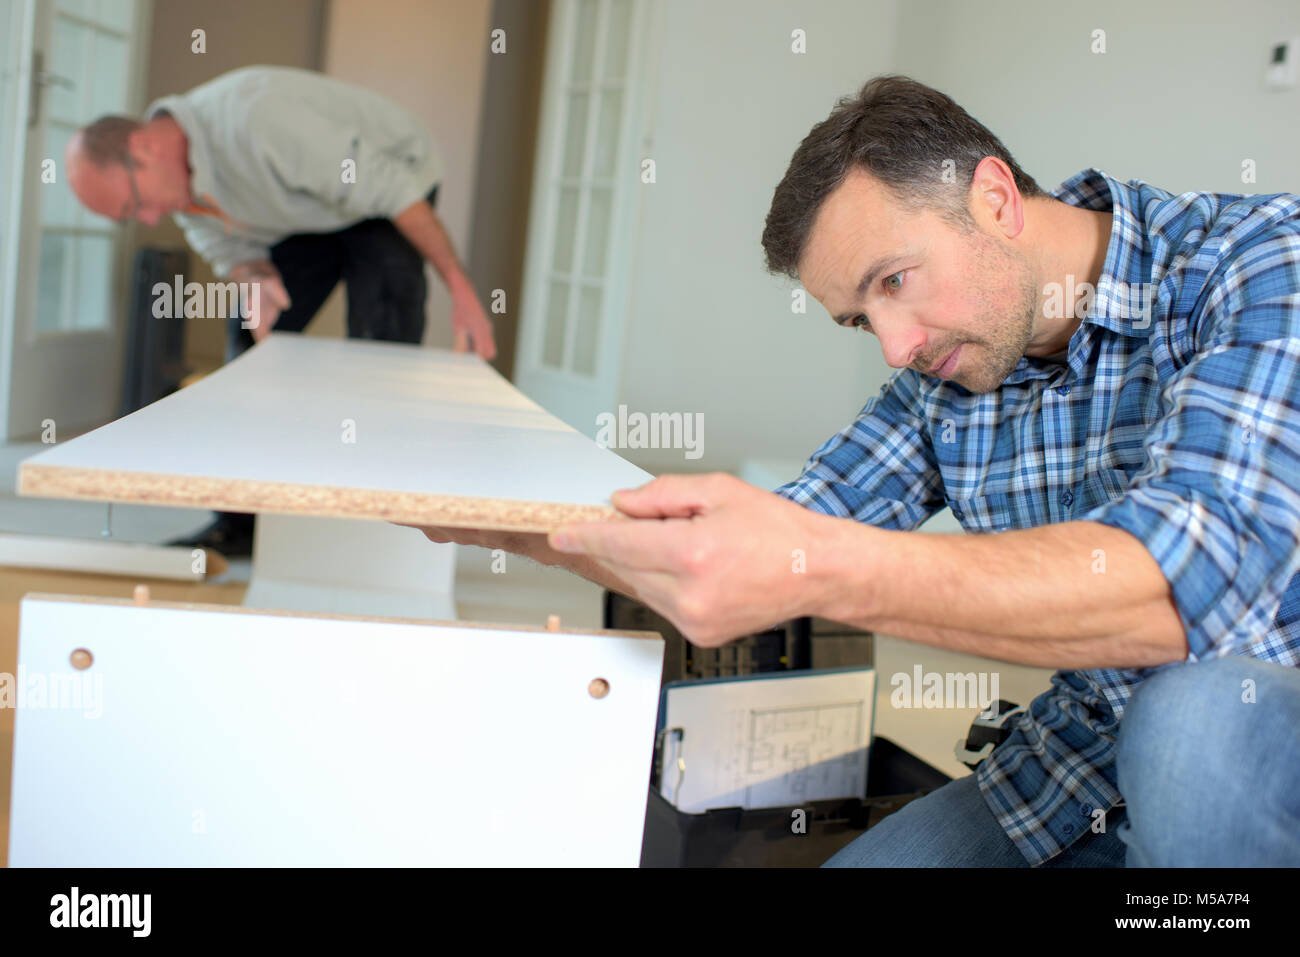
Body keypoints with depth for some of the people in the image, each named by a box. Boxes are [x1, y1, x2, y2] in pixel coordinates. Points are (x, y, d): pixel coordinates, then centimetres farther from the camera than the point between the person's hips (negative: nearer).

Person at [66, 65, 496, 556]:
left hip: (392, 178, -7)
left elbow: (388, 186, -33)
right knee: (250, 336, -1)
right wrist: (258, 279, -27)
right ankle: (241, 524, 6)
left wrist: (459, 287, -30)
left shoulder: (255, 118, -38)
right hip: (315, 207, 8)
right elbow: (229, 247, -1)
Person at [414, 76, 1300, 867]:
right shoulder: (945, 380, 0)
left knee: (1195, 712, -36)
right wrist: (513, 525, -7)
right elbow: (731, 565, 4)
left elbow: (1198, 576, -34)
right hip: (1080, 774, 5)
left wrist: (825, 568, -43)